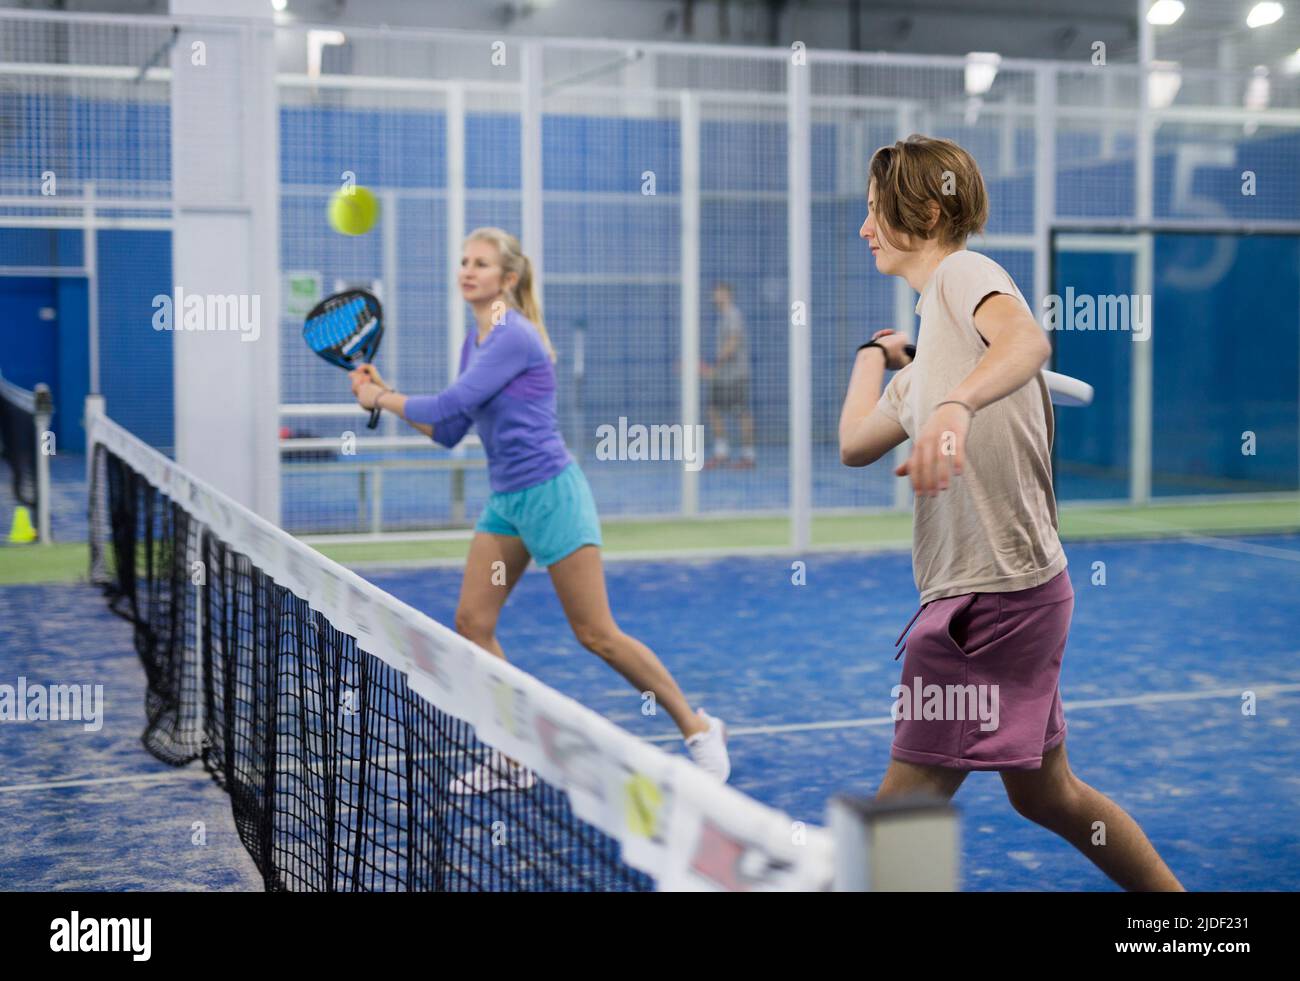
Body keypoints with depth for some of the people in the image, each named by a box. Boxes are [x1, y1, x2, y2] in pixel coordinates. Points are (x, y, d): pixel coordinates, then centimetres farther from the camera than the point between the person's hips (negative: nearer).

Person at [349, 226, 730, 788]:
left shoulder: (515, 337, -15)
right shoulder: (475, 342, 13)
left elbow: (450, 406, -19)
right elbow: (448, 432, 17)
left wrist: (381, 398, -4)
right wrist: (383, 394, 10)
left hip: (550, 493, -9)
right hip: (505, 500, 9)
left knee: (597, 635, -5)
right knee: (472, 623, 0)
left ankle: (698, 730, 10)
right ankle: (512, 760, 11)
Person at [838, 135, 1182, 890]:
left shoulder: (965, 273, -9)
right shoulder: (931, 342, 19)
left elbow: (1028, 340, -33)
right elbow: (857, 443, 26)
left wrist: (956, 404, -50)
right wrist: (876, 354, 35)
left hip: (995, 591, -10)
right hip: (1012, 588, 10)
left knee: (902, 810, -6)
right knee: (1045, 795, 20)